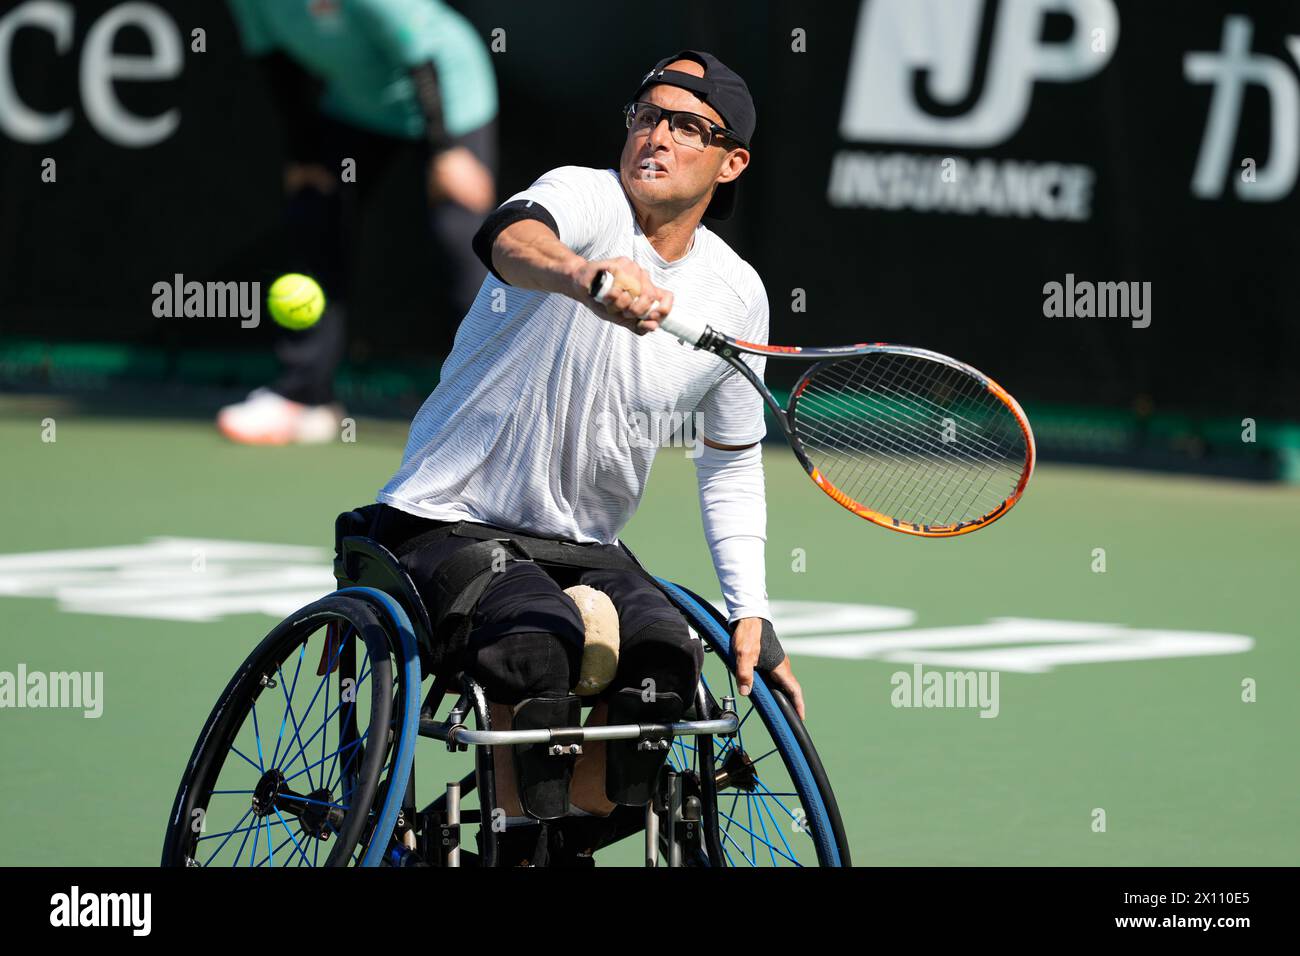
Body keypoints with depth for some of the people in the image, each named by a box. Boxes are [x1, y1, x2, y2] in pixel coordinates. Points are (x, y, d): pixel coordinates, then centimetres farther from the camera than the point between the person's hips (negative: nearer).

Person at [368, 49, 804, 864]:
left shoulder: (737, 295, 5)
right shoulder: (585, 199, -12)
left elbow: (733, 463, 18)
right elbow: (513, 239, -38)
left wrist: (751, 614, 9)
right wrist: (584, 275, -62)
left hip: (581, 546, 5)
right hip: (447, 521, -5)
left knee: (666, 657, -27)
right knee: (543, 640, -35)